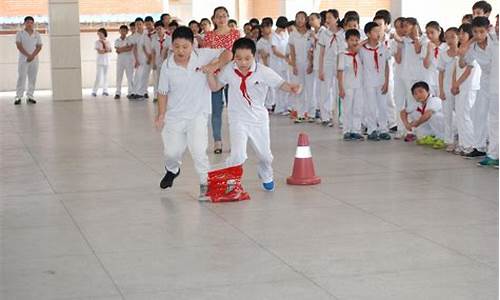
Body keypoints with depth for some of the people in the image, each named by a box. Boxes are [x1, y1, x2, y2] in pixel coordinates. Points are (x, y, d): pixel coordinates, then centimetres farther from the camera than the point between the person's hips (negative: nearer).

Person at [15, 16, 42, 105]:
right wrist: (28, 55, -16)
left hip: (34, 59, 3)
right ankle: (18, 97, -9)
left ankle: (30, 96, 5)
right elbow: (19, 46, -7)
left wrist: (32, 56, -12)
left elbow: (39, 47, 3)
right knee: (21, 77, -7)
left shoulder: (37, 34, 10)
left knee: (32, 78, 1)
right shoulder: (20, 34, 2)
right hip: (23, 59, -3)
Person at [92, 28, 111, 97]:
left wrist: (105, 43, -7)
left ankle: (105, 91, 10)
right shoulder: (97, 42, 0)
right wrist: (106, 50, -5)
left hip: (106, 61, 4)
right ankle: (94, 91, -7)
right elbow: (99, 51, -9)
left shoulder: (107, 42, 10)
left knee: (105, 76, 6)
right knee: (98, 77, -10)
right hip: (100, 61, -4)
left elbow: (109, 50, 0)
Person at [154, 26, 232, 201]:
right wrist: (161, 115, -3)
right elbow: (163, 92, 0)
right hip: (174, 116, 2)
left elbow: (227, 54, -10)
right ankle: (172, 170, 47)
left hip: (198, 114, -2)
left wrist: (215, 66, -25)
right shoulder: (168, 67, -9)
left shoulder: (202, 56, -12)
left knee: (198, 150, -15)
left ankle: (205, 184, 3)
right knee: (172, 152, 12)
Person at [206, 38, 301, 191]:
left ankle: (266, 177, 49)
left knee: (264, 154, 18)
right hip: (237, 119, -1)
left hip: (259, 118, 1)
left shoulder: (263, 71, -17)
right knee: (238, 155, -20)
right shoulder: (229, 70, -10)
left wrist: (292, 88, -39)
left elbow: (280, 84, -18)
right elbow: (215, 86, 3)